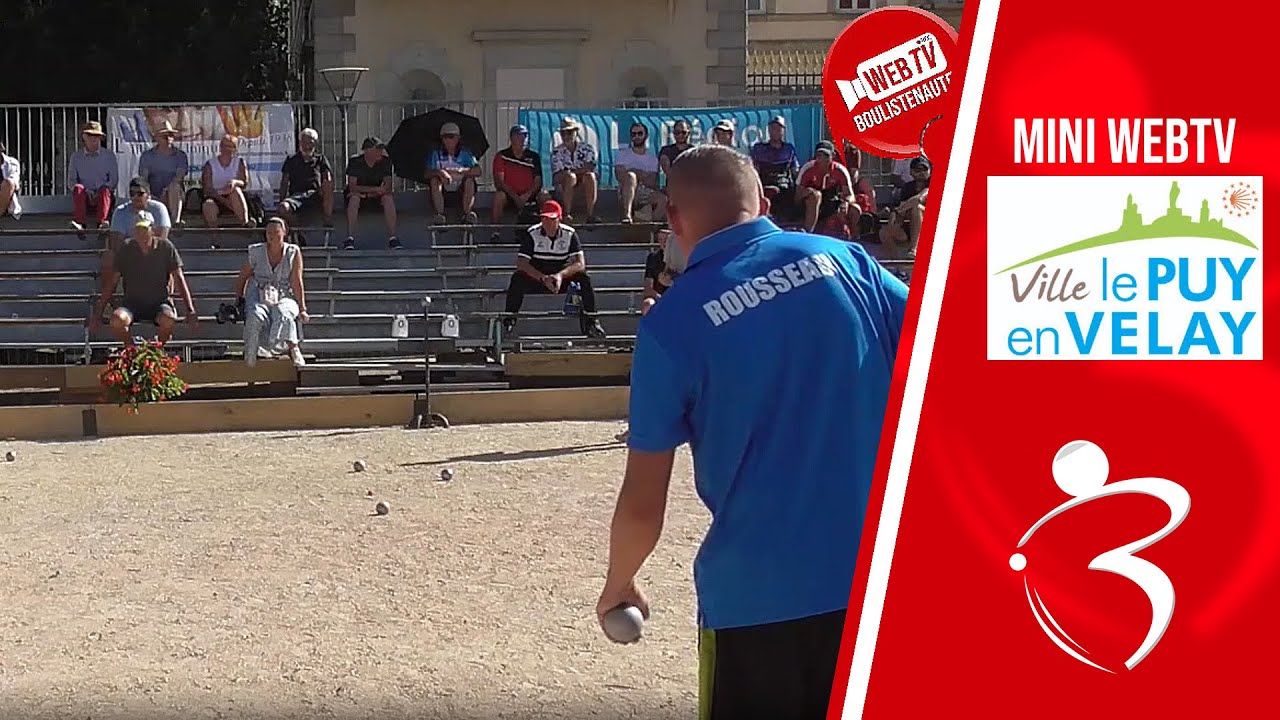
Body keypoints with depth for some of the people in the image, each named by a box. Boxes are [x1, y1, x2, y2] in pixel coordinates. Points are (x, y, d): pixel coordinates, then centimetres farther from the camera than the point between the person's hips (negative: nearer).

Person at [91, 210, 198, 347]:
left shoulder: (165, 247, -1)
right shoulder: (126, 250, 1)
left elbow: (179, 278, -1)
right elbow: (111, 282, 4)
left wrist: (190, 311, -8)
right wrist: (98, 314, 0)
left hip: (159, 302, -1)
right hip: (132, 302, 1)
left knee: (168, 320, -36)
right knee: (117, 319, -33)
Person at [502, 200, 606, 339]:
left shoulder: (570, 234, -7)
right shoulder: (532, 234, -10)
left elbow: (580, 264, -16)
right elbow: (521, 263, -18)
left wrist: (560, 275, -35)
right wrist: (544, 278, -32)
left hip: (562, 281, 1)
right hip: (536, 279, -1)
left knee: (584, 278, -26)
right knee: (517, 278, -31)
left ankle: (590, 321, -20)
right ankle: (509, 320, -27)